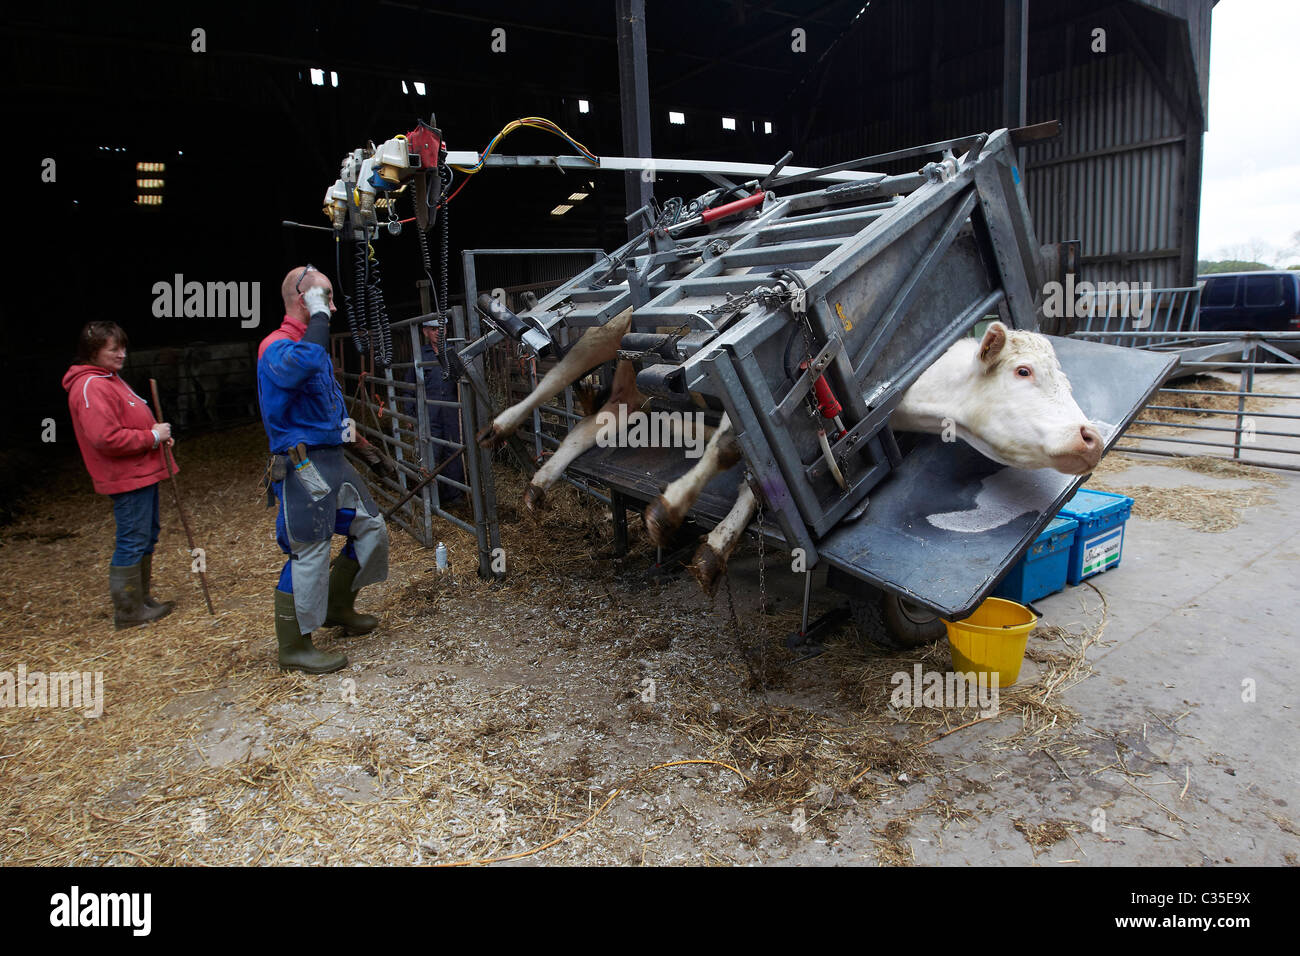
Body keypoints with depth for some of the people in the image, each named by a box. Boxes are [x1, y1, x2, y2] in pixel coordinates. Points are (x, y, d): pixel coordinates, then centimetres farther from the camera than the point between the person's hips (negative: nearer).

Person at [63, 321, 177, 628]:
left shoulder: (110, 380, 17)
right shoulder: (91, 387, -17)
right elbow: (105, 438, -26)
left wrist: (156, 433, 8)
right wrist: (152, 436, -18)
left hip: (142, 473, 11)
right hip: (127, 479, -11)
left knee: (146, 538, 17)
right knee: (132, 542, -4)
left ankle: (141, 599, 29)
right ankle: (129, 611, 5)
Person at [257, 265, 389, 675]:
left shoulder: (313, 344, 17)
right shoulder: (277, 347, -14)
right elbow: (304, 361, -39)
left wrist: (344, 421, 16)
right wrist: (318, 316, -24)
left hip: (332, 458, 10)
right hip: (302, 464, -10)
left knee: (371, 529, 15)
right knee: (310, 553, -6)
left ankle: (338, 607, 33)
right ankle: (294, 648, 8)